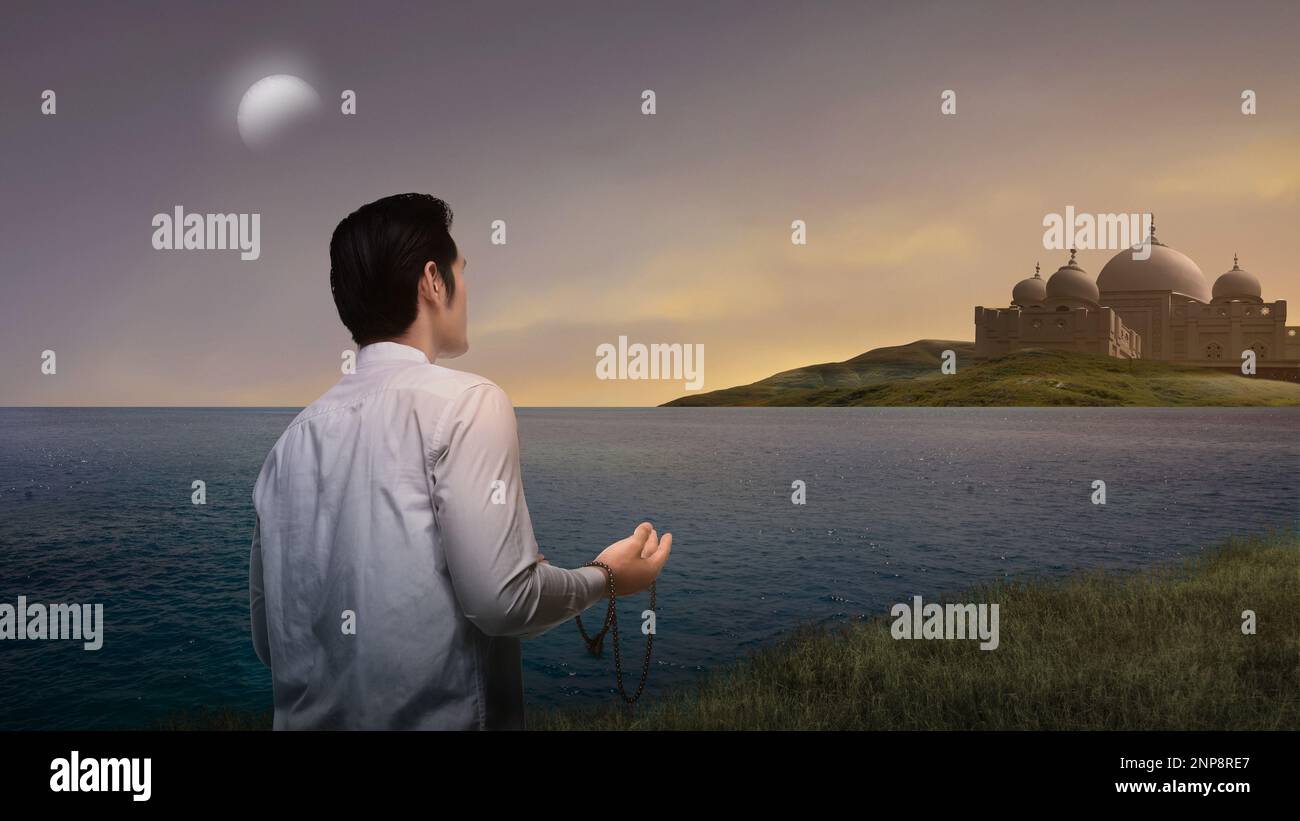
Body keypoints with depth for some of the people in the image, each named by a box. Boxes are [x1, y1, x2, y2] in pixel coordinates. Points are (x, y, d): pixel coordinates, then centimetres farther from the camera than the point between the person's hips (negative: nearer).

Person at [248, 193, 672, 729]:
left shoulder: (296, 435, 5)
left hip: (309, 716, 5)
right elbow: (502, 599, -18)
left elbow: (269, 631, 9)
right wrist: (606, 578, 0)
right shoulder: (465, 402, -12)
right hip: (437, 716, -5)